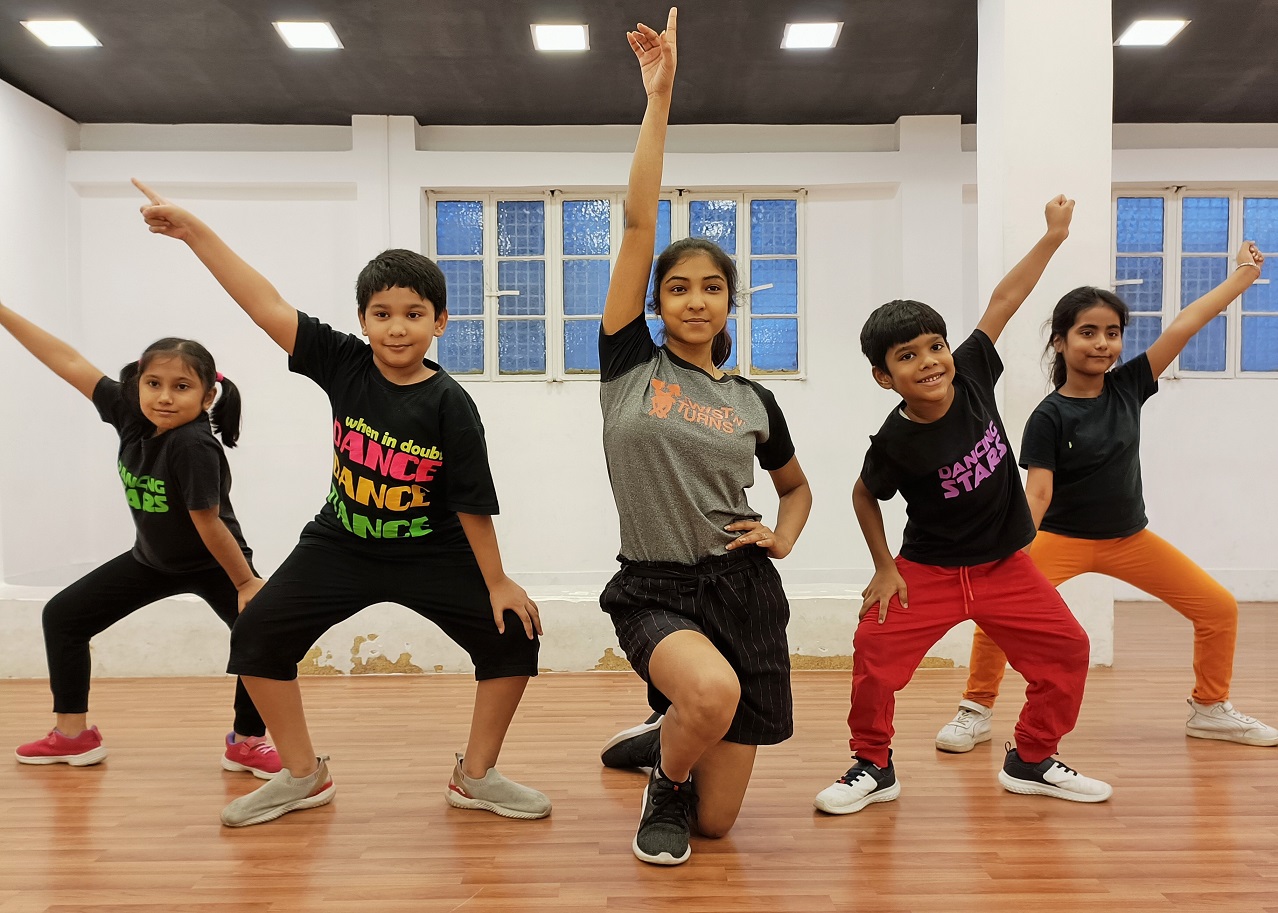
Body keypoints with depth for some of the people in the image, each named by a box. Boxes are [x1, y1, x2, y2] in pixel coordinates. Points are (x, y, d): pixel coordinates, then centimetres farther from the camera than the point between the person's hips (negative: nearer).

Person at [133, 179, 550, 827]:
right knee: (256, 635, -5)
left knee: (512, 638, -11)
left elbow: (472, 502, -15)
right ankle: (303, 775, 14)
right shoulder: (344, 364, -11)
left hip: (433, 553, -2)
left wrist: (496, 582, -10)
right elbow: (267, 306, -14)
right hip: (340, 544, 2)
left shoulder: (449, 404, -19)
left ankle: (476, 775, 11)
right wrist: (193, 229, -17)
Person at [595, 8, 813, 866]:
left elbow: (798, 486, 21)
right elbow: (639, 225, -11)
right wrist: (659, 99, -12)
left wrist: (781, 538, 0)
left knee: (717, 822, 5)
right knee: (712, 690, -37)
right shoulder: (630, 364, -3)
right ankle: (666, 777, 0)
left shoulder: (754, 401, 4)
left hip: (741, 588, 3)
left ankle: (656, 738, 41)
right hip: (654, 589, -2)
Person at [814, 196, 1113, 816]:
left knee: (1066, 650, 2)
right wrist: (884, 568, -3)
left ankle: (1031, 761, 24)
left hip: (1005, 564, 4)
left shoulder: (971, 374, -13)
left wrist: (1054, 236, 2)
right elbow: (865, 495, -4)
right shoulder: (896, 441, -21)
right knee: (875, 653, -17)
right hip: (927, 570, -4)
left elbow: (1003, 300, -3)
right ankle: (873, 766, 7)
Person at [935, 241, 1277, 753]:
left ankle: (1210, 710, 27)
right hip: (1062, 539, -5)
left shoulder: (1128, 386, -4)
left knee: (1219, 608, 4)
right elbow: (1037, 494, -20)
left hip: (1130, 537, 5)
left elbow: (1184, 326, -5)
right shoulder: (1049, 417, -15)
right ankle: (976, 711, -2)